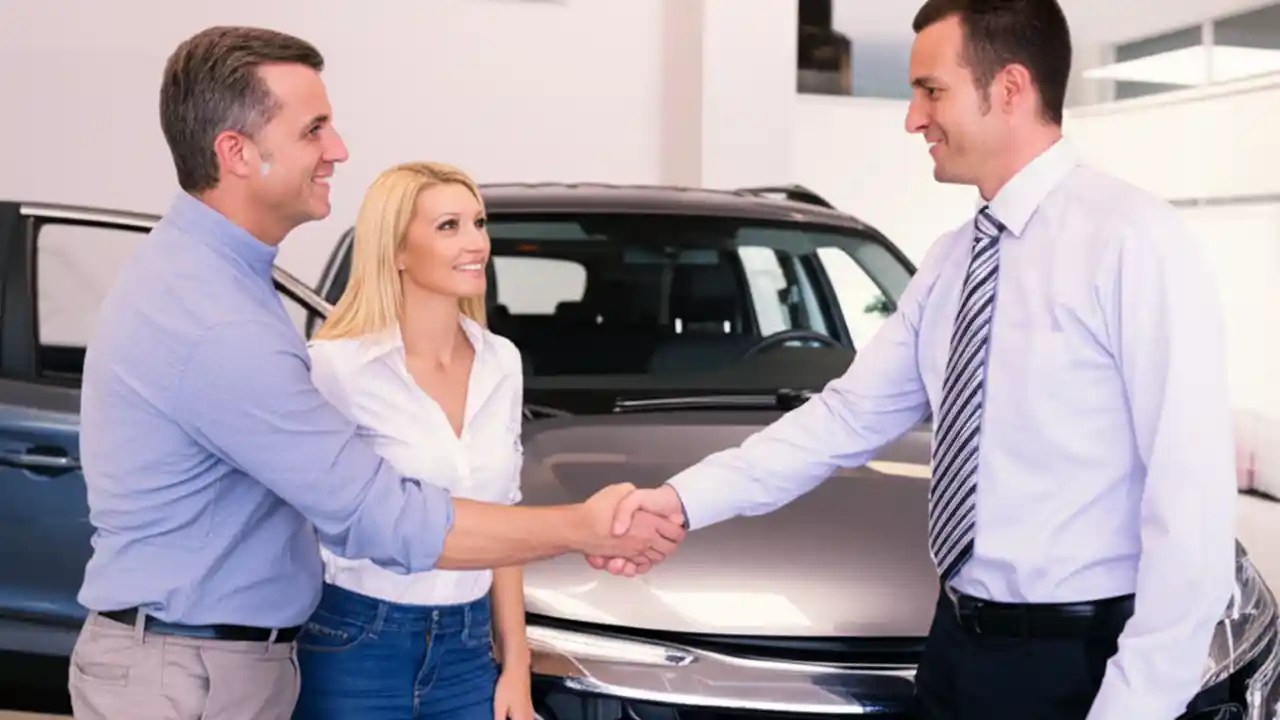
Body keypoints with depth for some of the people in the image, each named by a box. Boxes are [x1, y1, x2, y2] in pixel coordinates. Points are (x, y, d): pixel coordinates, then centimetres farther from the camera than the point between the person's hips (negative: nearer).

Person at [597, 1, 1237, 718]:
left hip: (1075, 662, -7)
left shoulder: (1134, 240, -15)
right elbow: (847, 418, 7)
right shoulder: (950, 261, 9)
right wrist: (686, 497, -4)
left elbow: (1190, 492, -18)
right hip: (958, 645, 7)